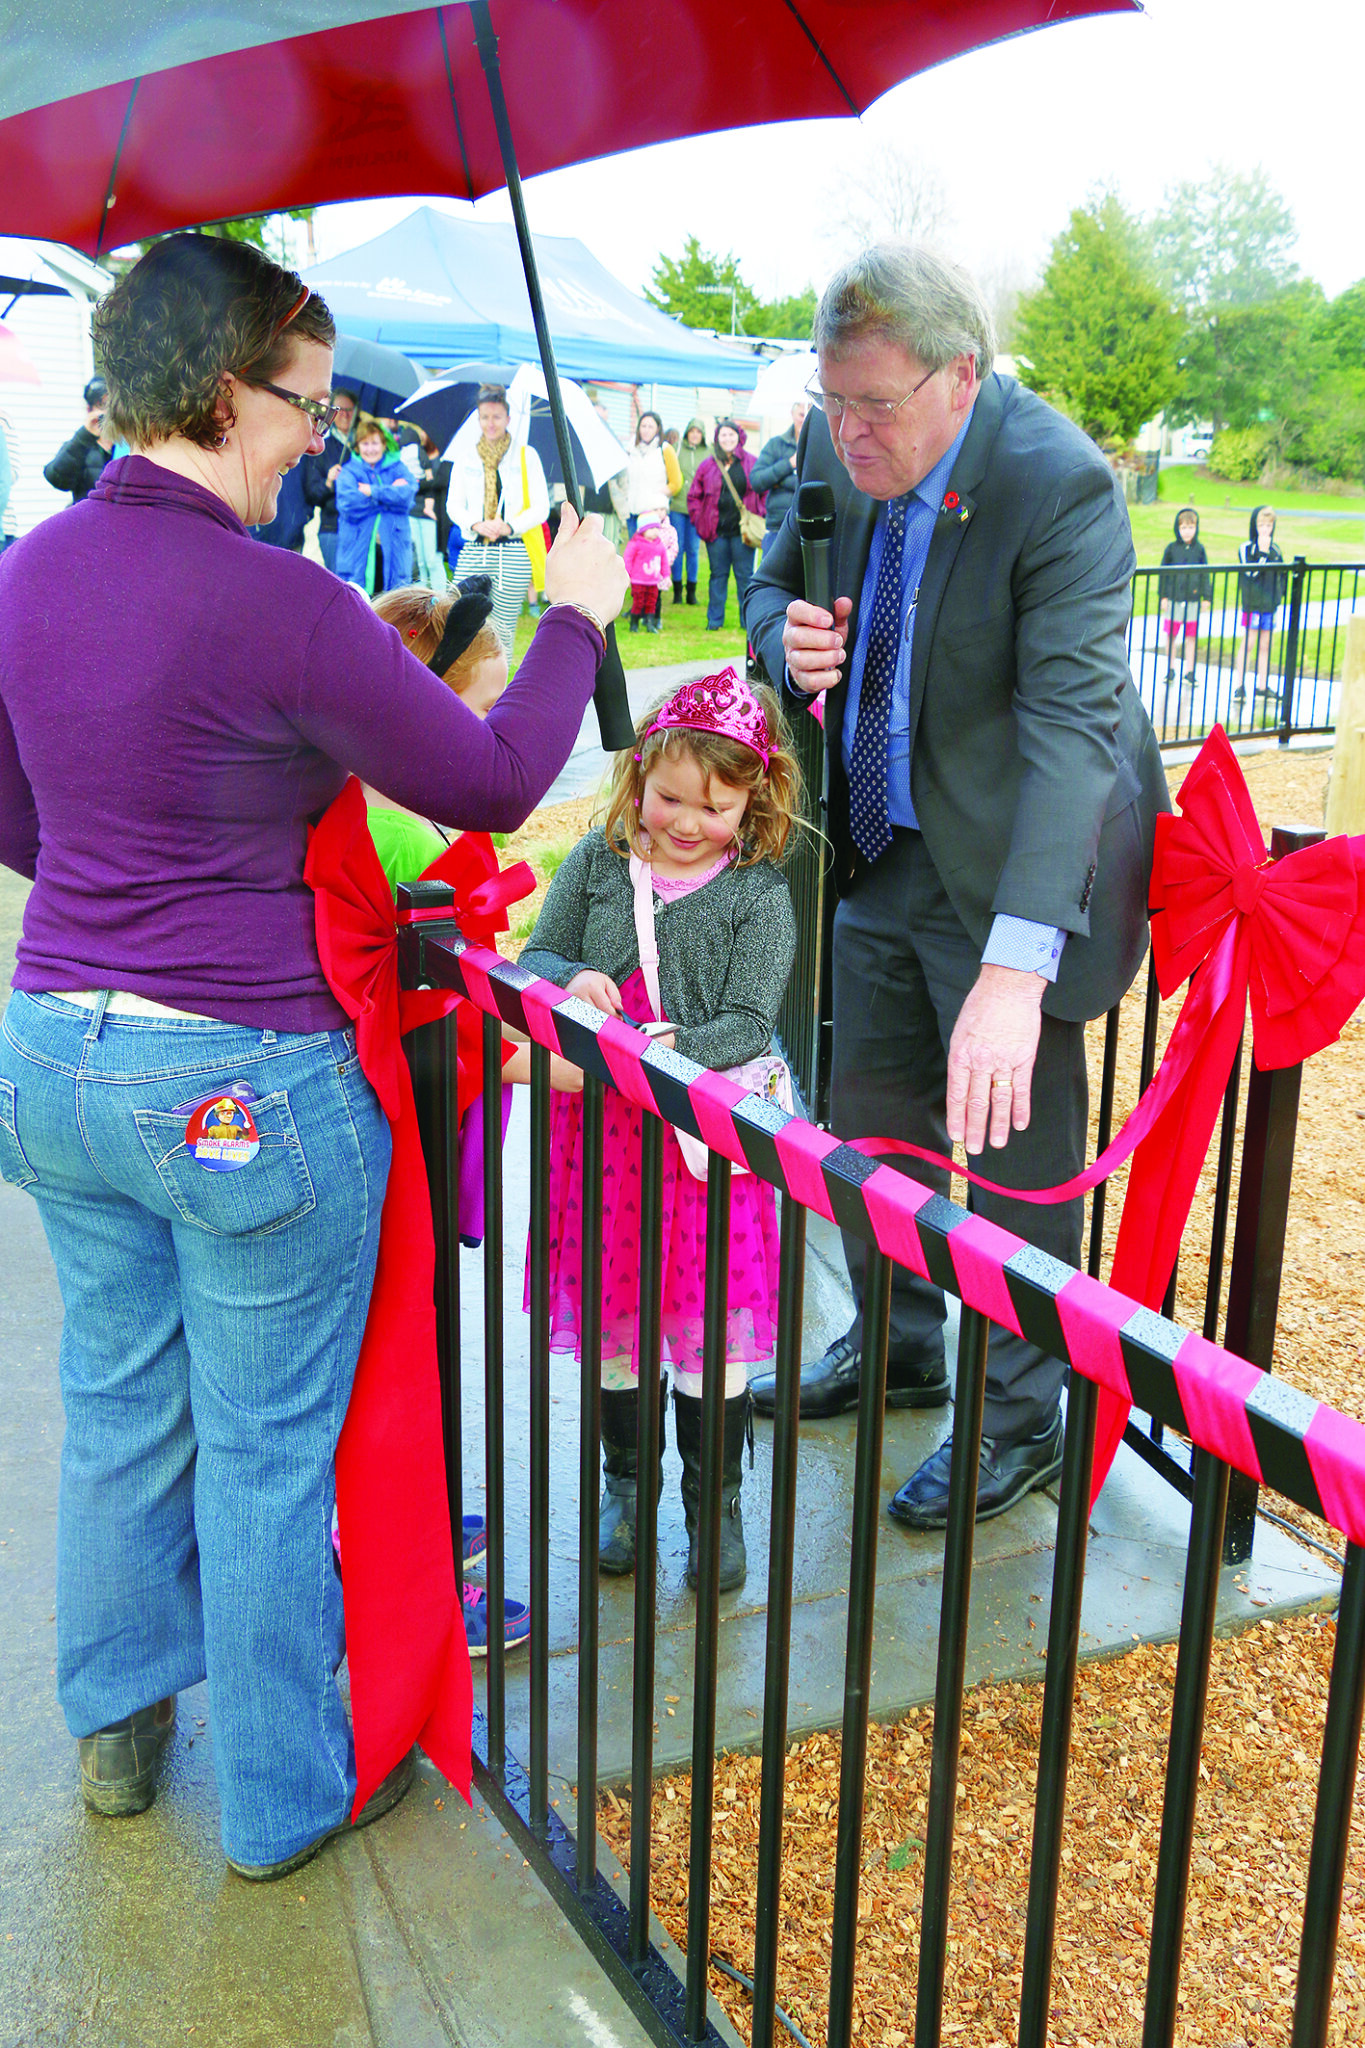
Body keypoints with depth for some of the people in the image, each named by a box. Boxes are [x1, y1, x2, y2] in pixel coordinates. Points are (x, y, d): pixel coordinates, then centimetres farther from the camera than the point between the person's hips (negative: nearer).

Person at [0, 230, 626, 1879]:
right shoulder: (281, 605, -21)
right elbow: (492, 784, -10)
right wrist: (575, 619, 4)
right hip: (245, 1086, -7)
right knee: (265, 1446, 10)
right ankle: (283, 1793, 30)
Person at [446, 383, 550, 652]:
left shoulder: (526, 455, 8)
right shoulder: (466, 454, 14)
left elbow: (541, 508, 4)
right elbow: (454, 505, 11)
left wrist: (509, 526, -13)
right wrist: (476, 525, -9)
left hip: (513, 553, -2)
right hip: (473, 553, 2)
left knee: (503, 632, -6)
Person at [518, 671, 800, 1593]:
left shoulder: (759, 893, -7)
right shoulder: (598, 861, 2)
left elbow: (749, 1024, -11)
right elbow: (537, 957, 5)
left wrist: (680, 1050, -29)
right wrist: (573, 982, -17)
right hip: (601, 1126, 3)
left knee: (711, 1327, 7)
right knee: (612, 1316, 15)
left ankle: (716, 1500, 27)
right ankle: (627, 1482, 35)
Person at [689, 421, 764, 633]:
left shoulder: (752, 464, 4)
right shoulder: (708, 465, 8)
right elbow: (694, 496, 13)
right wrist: (700, 520, 3)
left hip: (743, 530, -2)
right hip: (716, 531, 2)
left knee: (745, 575, 0)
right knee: (718, 574, 7)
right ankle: (714, 620, 12)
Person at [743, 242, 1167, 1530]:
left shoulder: (1059, 485, -26)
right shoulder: (833, 449, -5)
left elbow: (1072, 722, -36)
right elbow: (776, 583, 13)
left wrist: (1015, 970, -47)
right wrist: (789, 640, -15)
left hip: (1013, 863, -7)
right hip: (883, 846, 7)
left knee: (1015, 1152, 4)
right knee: (871, 1118, 19)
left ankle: (1021, 1424, 25)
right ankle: (897, 1347, 43)